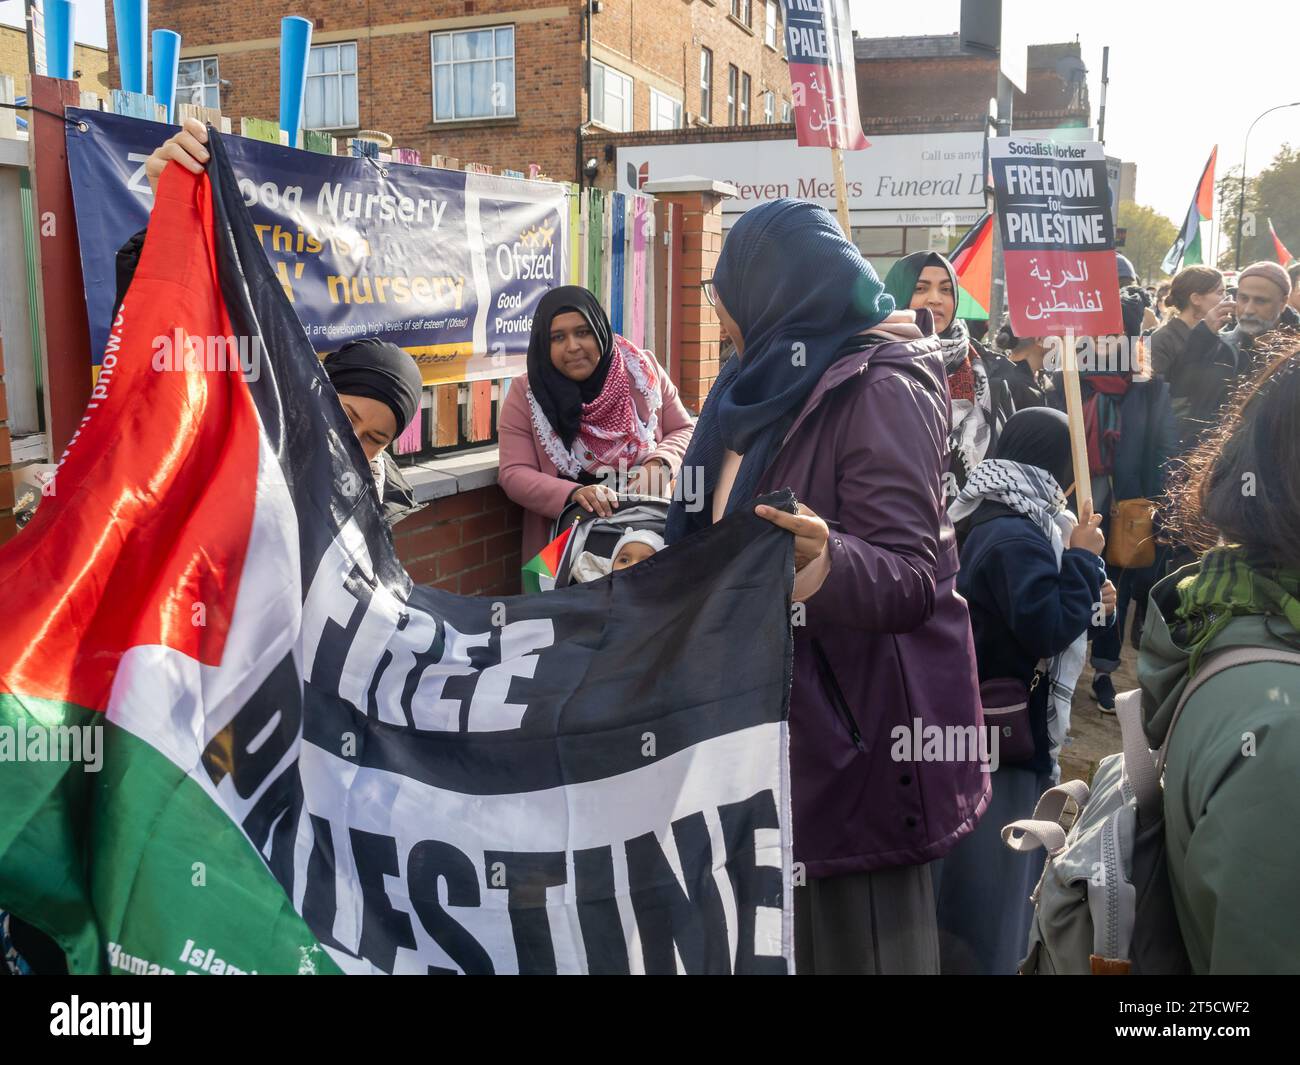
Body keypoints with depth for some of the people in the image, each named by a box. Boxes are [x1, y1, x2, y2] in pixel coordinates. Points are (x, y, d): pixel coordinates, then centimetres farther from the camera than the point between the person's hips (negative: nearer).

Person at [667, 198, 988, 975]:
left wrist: (825, 561, -43)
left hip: (860, 718, -9)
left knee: (856, 933, 6)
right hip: (781, 704, 9)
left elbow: (913, 577, -25)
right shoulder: (780, 380, 11)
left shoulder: (879, 390, -17)